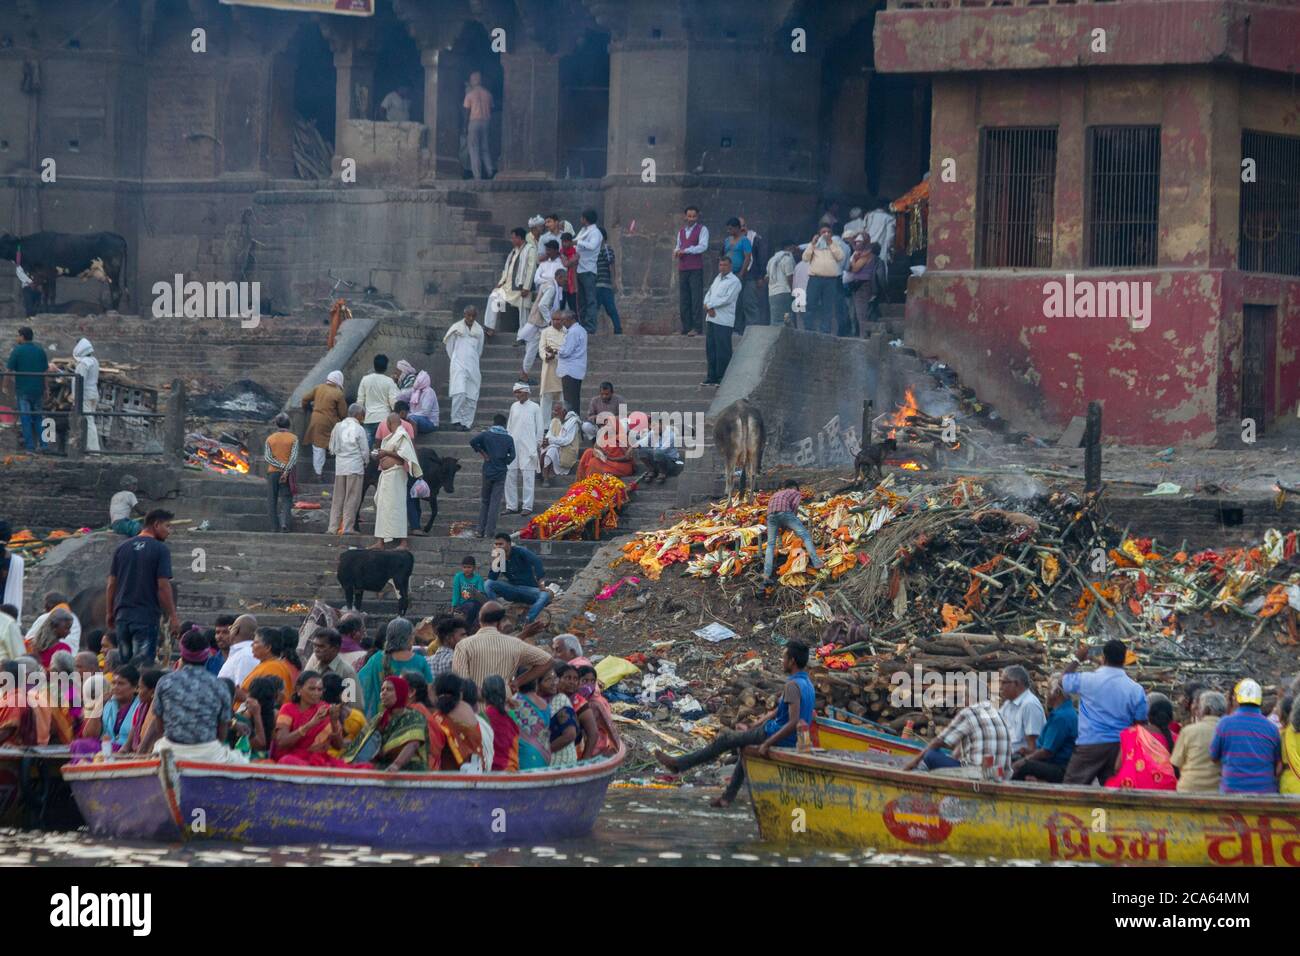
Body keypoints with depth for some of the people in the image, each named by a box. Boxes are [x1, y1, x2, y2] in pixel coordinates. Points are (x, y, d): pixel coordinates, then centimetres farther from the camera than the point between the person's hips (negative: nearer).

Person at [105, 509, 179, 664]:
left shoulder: (122, 547, 9)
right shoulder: (160, 550, -7)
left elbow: (111, 585, 10)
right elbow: (163, 586, -12)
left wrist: (109, 613, 18)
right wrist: (173, 617, -7)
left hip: (122, 616, 5)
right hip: (147, 617, -5)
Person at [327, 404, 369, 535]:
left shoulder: (338, 427, 5)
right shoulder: (359, 429, -9)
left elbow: (332, 448, 11)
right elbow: (365, 450, -5)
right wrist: (366, 461, 13)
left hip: (339, 466, 5)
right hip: (355, 467, -5)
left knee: (338, 498, 9)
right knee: (352, 498, 1)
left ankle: (332, 528, 8)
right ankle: (348, 527, -1)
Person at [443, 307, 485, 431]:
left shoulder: (479, 330, 10)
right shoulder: (457, 328, 1)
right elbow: (449, 346, 12)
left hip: (473, 366, 4)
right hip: (459, 364, -4)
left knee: (471, 397, 0)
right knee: (459, 393, -19)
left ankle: (467, 423, 6)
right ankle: (456, 420, -14)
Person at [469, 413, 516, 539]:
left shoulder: (486, 435, -1)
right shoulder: (508, 438, 1)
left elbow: (473, 441, -15)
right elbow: (512, 456, -5)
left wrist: (481, 452, -3)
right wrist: (504, 462, 11)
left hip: (488, 471, 0)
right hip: (501, 472, 0)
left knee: (484, 501, 12)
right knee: (495, 502, 1)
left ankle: (481, 530, 10)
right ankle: (490, 531, -3)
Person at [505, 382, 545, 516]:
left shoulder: (535, 408, -1)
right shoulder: (514, 407, 12)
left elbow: (540, 428, 2)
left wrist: (538, 446, -1)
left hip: (528, 447, -5)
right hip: (512, 447, 5)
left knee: (527, 477, -5)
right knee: (510, 476, 3)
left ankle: (527, 506, -2)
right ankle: (511, 506, 10)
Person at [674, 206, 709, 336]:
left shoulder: (702, 229, 0)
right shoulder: (681, 230, 18)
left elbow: (703, 246, -12)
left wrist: (686, 250, -19)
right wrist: (676, 251, 0)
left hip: (696, 268, -6)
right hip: (683, 268, 6)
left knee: (696, 298, -9)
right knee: (683, 299, 3)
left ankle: (696, 327, -10)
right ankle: (686, 327, 7)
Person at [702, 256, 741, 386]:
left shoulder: (734, 281, -5)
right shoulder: (717, 279, 20)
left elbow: (727, 299, -15)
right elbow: (708, 294, 16)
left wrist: (709, 305, -10)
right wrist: (709, 307, -5)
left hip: (723, 321, -8)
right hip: (711, 318, 8)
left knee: (723, 350, -6)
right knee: (710, 349, 9)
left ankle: (722, 378, -2)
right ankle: (712, 376, 16)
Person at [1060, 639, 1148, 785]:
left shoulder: (1088, 680, -6)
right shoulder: (1136, 690, -1)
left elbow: (1063, 681, 14)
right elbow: (1140, 723, 2)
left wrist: (1077, 659, 27)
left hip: (1090, 745, -3)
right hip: (1120, 748, 3)